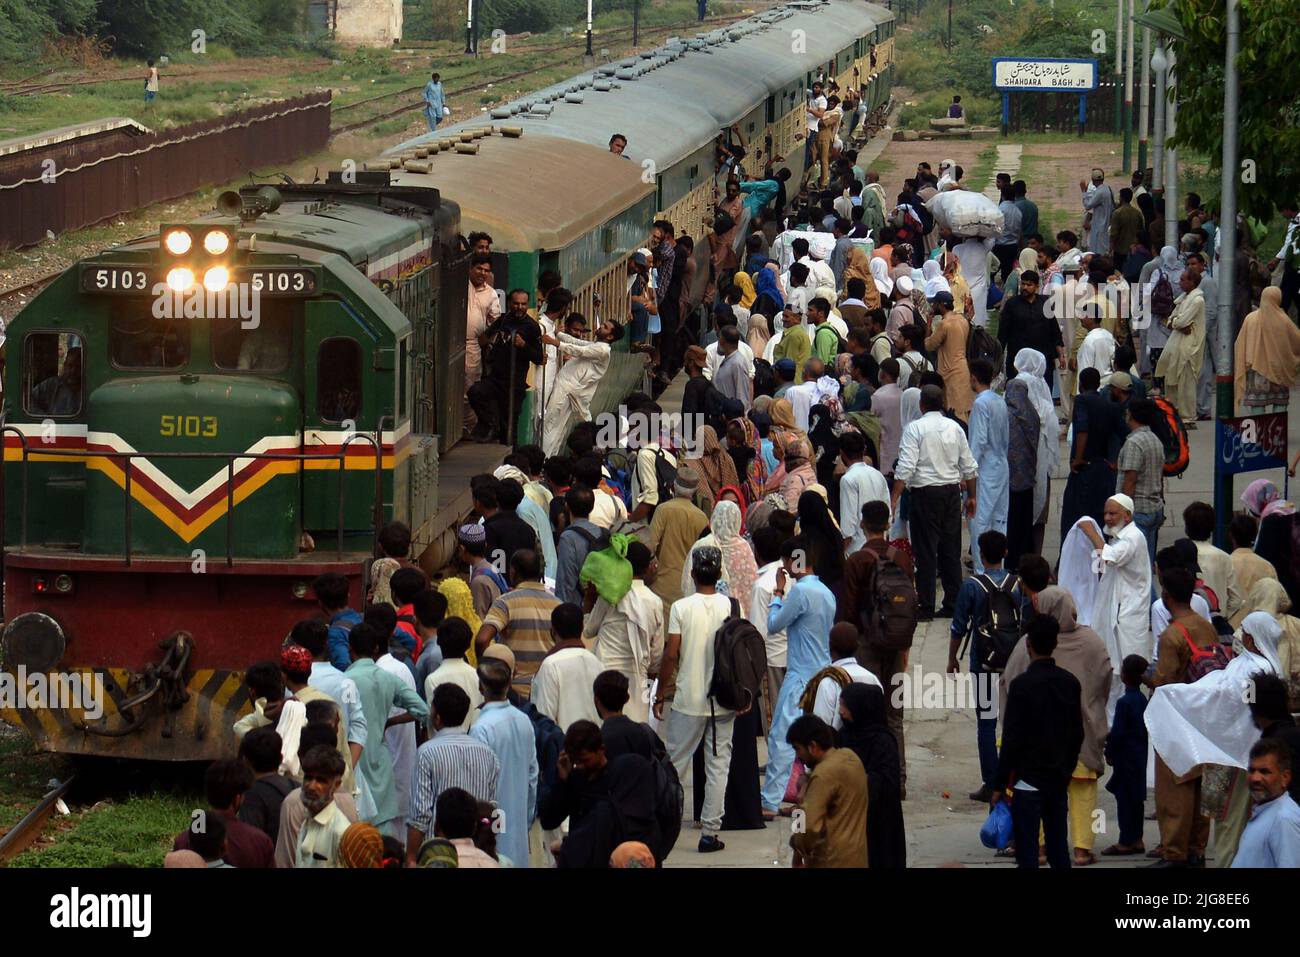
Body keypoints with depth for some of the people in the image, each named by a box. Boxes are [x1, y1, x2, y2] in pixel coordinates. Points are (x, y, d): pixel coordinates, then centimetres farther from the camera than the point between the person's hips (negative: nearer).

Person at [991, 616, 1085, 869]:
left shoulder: (1022, 686, -14)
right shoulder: (1070, 683, 4)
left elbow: (1011, 739, -14)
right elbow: (1077, 734, 11)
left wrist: (999, 785, -8)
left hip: (1029, 781, -6)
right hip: (1059, 780, 6)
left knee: (1027, 852, -4)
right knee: (1059, 848, 11)